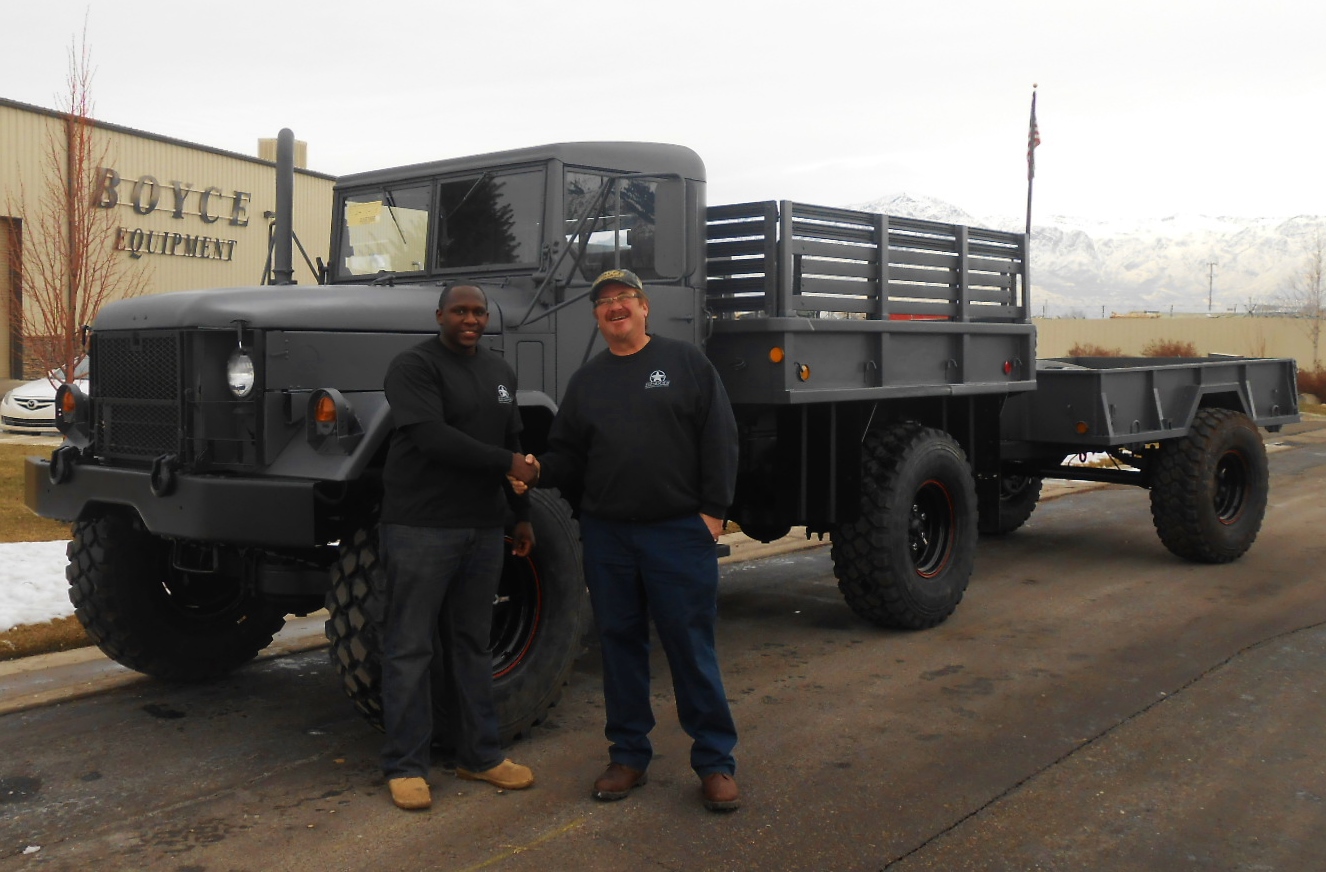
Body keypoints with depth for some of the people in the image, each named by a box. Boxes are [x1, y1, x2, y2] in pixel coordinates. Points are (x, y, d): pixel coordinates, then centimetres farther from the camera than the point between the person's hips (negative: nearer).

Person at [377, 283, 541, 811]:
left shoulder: (499, 372, 16)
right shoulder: (414, 366, -7)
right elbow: (431, 437, -20)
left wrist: (521, 514, 18)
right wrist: (506, 464, -17)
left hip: (483, 529, 7)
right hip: (420, 526, -7)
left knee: (472, 644, 13)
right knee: (410, 646, -1)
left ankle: (480, 756, 21)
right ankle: (405, 766, 7)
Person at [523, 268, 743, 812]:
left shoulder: (686, 363, 3)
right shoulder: (586, 380, 14)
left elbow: (719, 438, -2)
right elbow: (568, 456, 12)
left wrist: (712, 508, -8)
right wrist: (537, 471, -9)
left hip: (679, 530, -4)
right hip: (606, 535, 4)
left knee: (691, 645, 0)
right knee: (619, 644, 10)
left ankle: (715, 761, 10)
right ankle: (628, 755, 22)